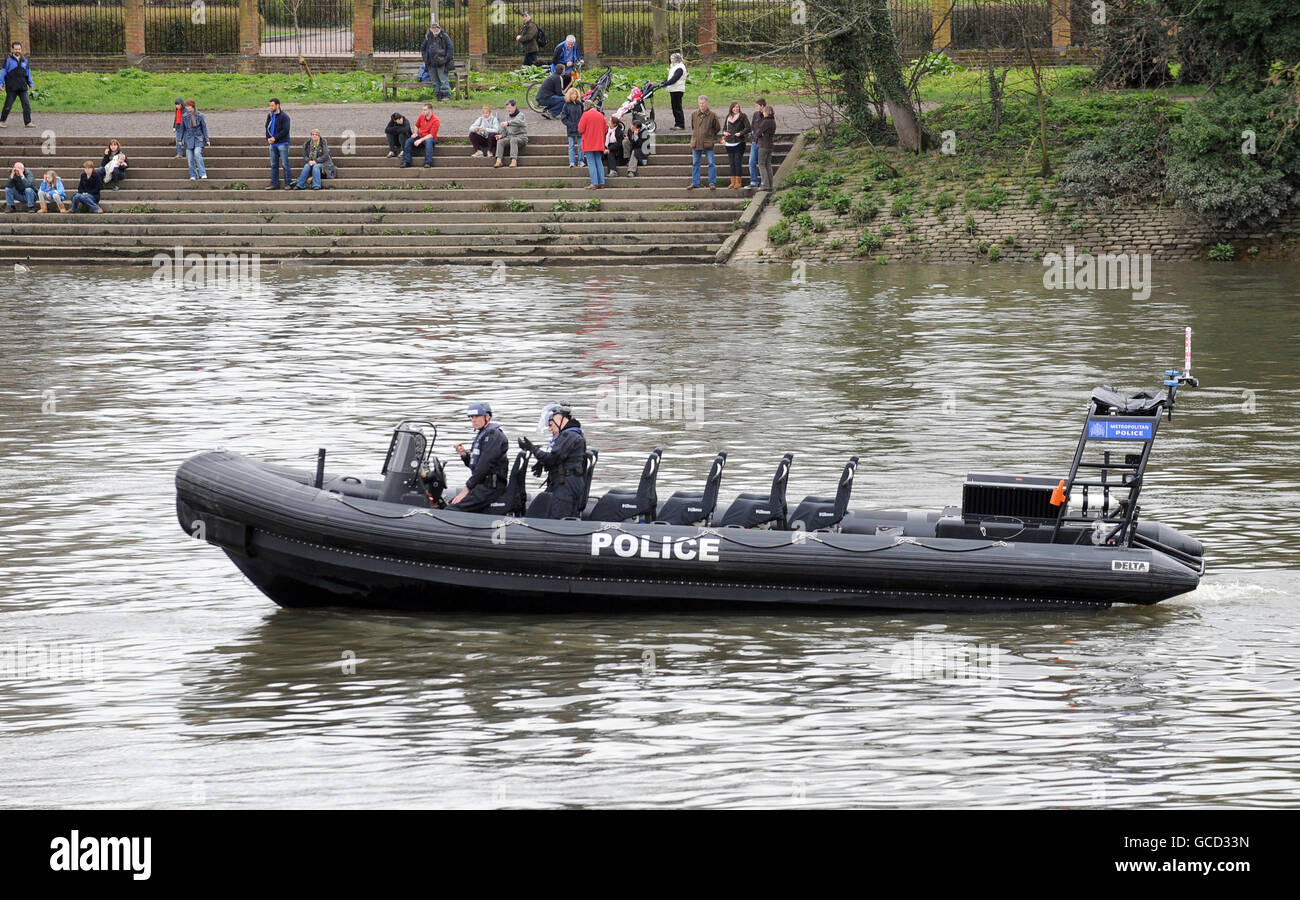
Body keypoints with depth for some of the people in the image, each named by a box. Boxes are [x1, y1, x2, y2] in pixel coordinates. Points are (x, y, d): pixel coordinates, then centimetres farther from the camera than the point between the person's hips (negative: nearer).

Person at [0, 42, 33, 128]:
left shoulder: (25, 60, 12)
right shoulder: (8, 60, 0)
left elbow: (28, 73, 20)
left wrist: (31, 84, 20)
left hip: (22, 88, 3)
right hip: (11, 88, -3)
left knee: (26, 105, -4)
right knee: (8, 105, 3)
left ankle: (28, 122, -1)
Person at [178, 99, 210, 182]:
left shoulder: (199, 116, -1)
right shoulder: (185, 117, 3)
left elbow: (204, 128, 3)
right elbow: (182, 128, 12)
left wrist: (206, 140, 2)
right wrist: (180, 140, 13)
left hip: (198, 139, -3)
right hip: (188, 139, 3)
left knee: (197, 154, -22)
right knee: (190, 159, -2)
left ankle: (203, 175, -22)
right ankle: (193, 176, 7)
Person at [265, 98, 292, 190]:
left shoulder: (284, 116, -9)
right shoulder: (270, 116, 11)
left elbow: (285, 130, -15)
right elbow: (267, 128, 14)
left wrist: (275, 138, -17)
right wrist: (268, 138, -3)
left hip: (282, 143, -7)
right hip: (272, 144, 7)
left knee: (285, 164, -5)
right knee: (274, 165, 8)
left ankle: (288, 183, 0)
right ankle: (274, 184, 13)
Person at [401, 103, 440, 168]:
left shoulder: (435, 121, -16)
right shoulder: (422, 116, 2)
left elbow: (431, 135, -21)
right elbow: (417, 125, 21)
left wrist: (420, 140, -27)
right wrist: (415, 133, 1)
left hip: (430, 138, -6)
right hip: (420, 137, 6)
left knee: (428, 142, -40)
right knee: (408, 141, -17)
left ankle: (428, 163, -43)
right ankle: (406, 162, -17)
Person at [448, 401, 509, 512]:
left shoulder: (493, 435, -11)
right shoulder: (481, 434, 22)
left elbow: (484, 465, -18)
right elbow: (473, 464, 24)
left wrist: (467, 487, -16)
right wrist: (464, 455, 2)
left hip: (491, 487, -10)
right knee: (449, 504, 4)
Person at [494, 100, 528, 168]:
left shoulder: (520, 115, -5)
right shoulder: (507, 116, 16)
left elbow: (517, 121, -30)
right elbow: (505, 130, 21)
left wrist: (508, 123, -48)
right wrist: (501, 135, -2)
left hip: (521, 136, -6)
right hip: (510, 136, 6)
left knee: (513, 140, -38)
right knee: (500, 141, -22)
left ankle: (514, 161, -46)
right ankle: (498, 161, -32)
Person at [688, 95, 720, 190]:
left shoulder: (712, 115, -4)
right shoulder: (694, 114, 5)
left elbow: (717, 128, 5)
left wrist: (709, 135, 6)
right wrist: (696, 135, 13)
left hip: (708, 143, -3)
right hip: (696, 143, 3)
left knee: (711, 163, -1)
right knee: (695, 164, 7)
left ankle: (712, 183, 4)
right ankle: (695, 183, 14)